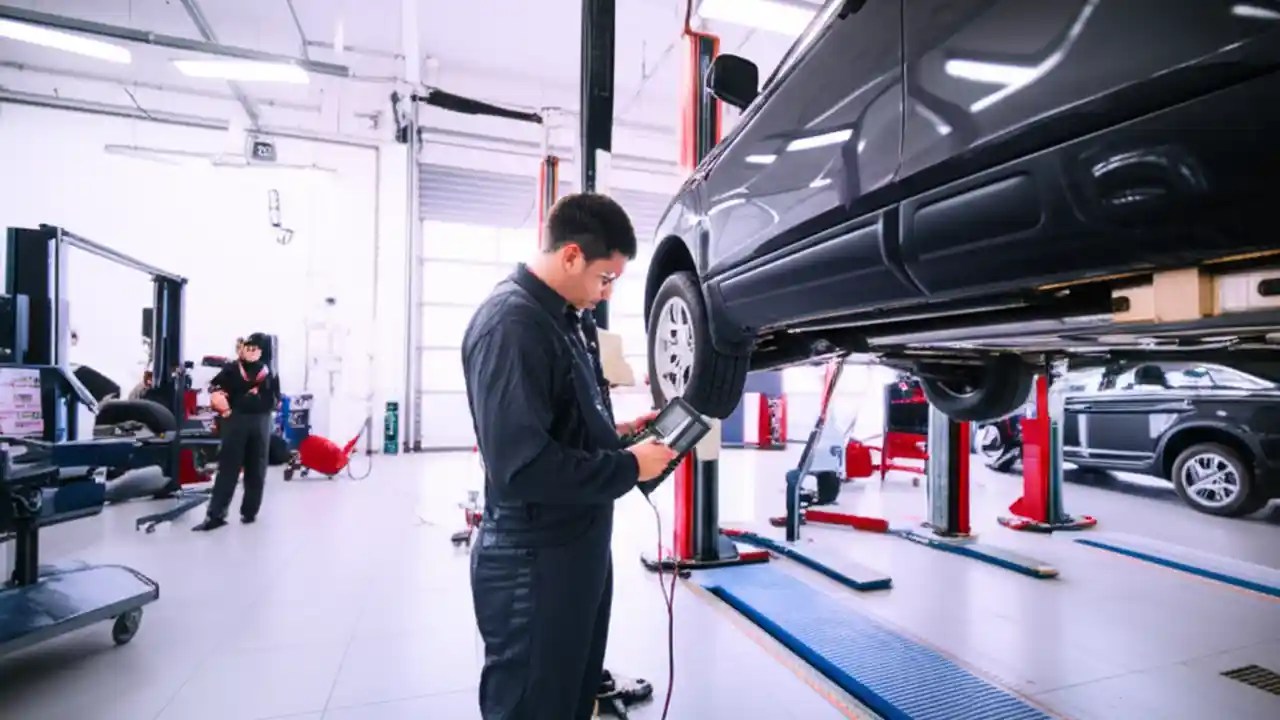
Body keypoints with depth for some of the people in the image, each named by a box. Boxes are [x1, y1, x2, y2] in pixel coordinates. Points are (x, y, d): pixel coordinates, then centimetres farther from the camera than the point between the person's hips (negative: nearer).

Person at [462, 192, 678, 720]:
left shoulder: (558, 317, 10)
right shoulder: (511, 322, -22)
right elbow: (521, 465, -30)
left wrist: (613, 434, 4)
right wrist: (628, 467, -20)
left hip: (580, 548, 10)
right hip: (533, 562, -9)